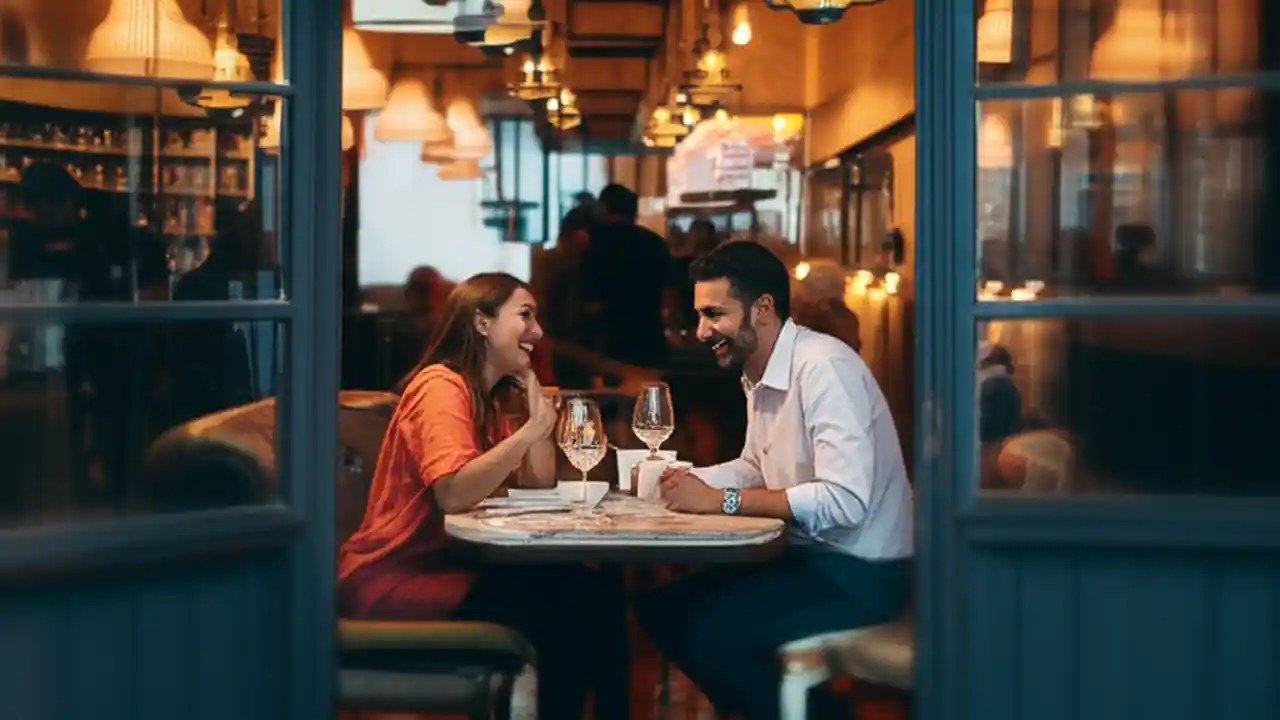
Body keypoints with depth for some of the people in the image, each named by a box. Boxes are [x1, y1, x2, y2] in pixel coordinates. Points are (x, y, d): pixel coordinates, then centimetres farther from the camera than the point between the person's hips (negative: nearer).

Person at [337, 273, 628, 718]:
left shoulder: (487, 398, 14)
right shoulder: (441, 387, -14)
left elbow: (540, 483, 10)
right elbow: (453, 495, -29)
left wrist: (537, 401, 4)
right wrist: (531, 429, -30)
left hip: (448, 566, 9)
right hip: (393, 581, -9)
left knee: (593, 594, -5)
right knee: (562, 608, -20)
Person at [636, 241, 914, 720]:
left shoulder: (823, 367, -22)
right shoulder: (757, 375, 6)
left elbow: (845, 500, -31)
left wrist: (720, 500, -27)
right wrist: (688, 480, -1)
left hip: (860, 572, -9)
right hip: (808, 555, 9)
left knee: (709, 627, -21)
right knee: (661, 608, 5)